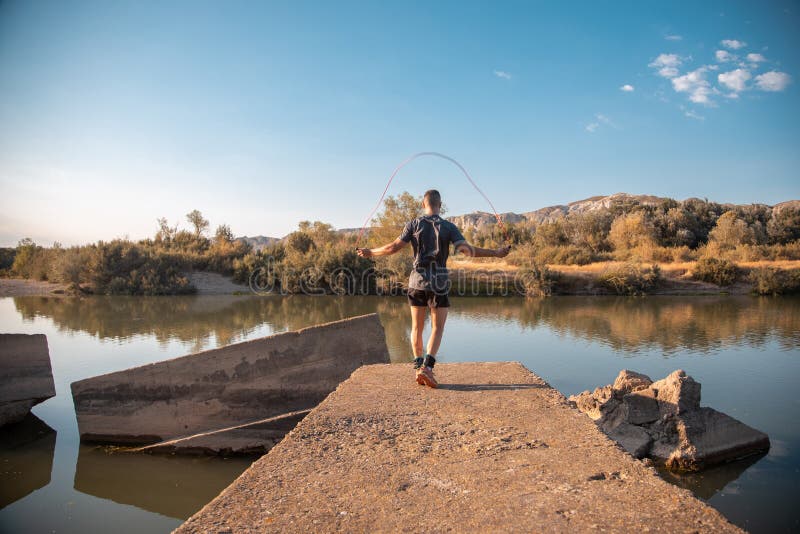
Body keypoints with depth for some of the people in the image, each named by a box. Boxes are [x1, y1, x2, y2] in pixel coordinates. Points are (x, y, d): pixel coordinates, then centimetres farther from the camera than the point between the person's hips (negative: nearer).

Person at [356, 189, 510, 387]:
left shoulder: (414, 224, 1)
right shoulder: (449, 227, -1)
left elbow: (394, 247, -3)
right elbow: (467, 250, -11)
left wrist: (371, 252, 13)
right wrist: (495, 253, -1)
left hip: (417, 281, 2)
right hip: (439, 283, -2)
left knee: (417, 327, 13)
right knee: (437, 328, 5)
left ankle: (419, 368, 13)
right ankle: (427, 366, -13)